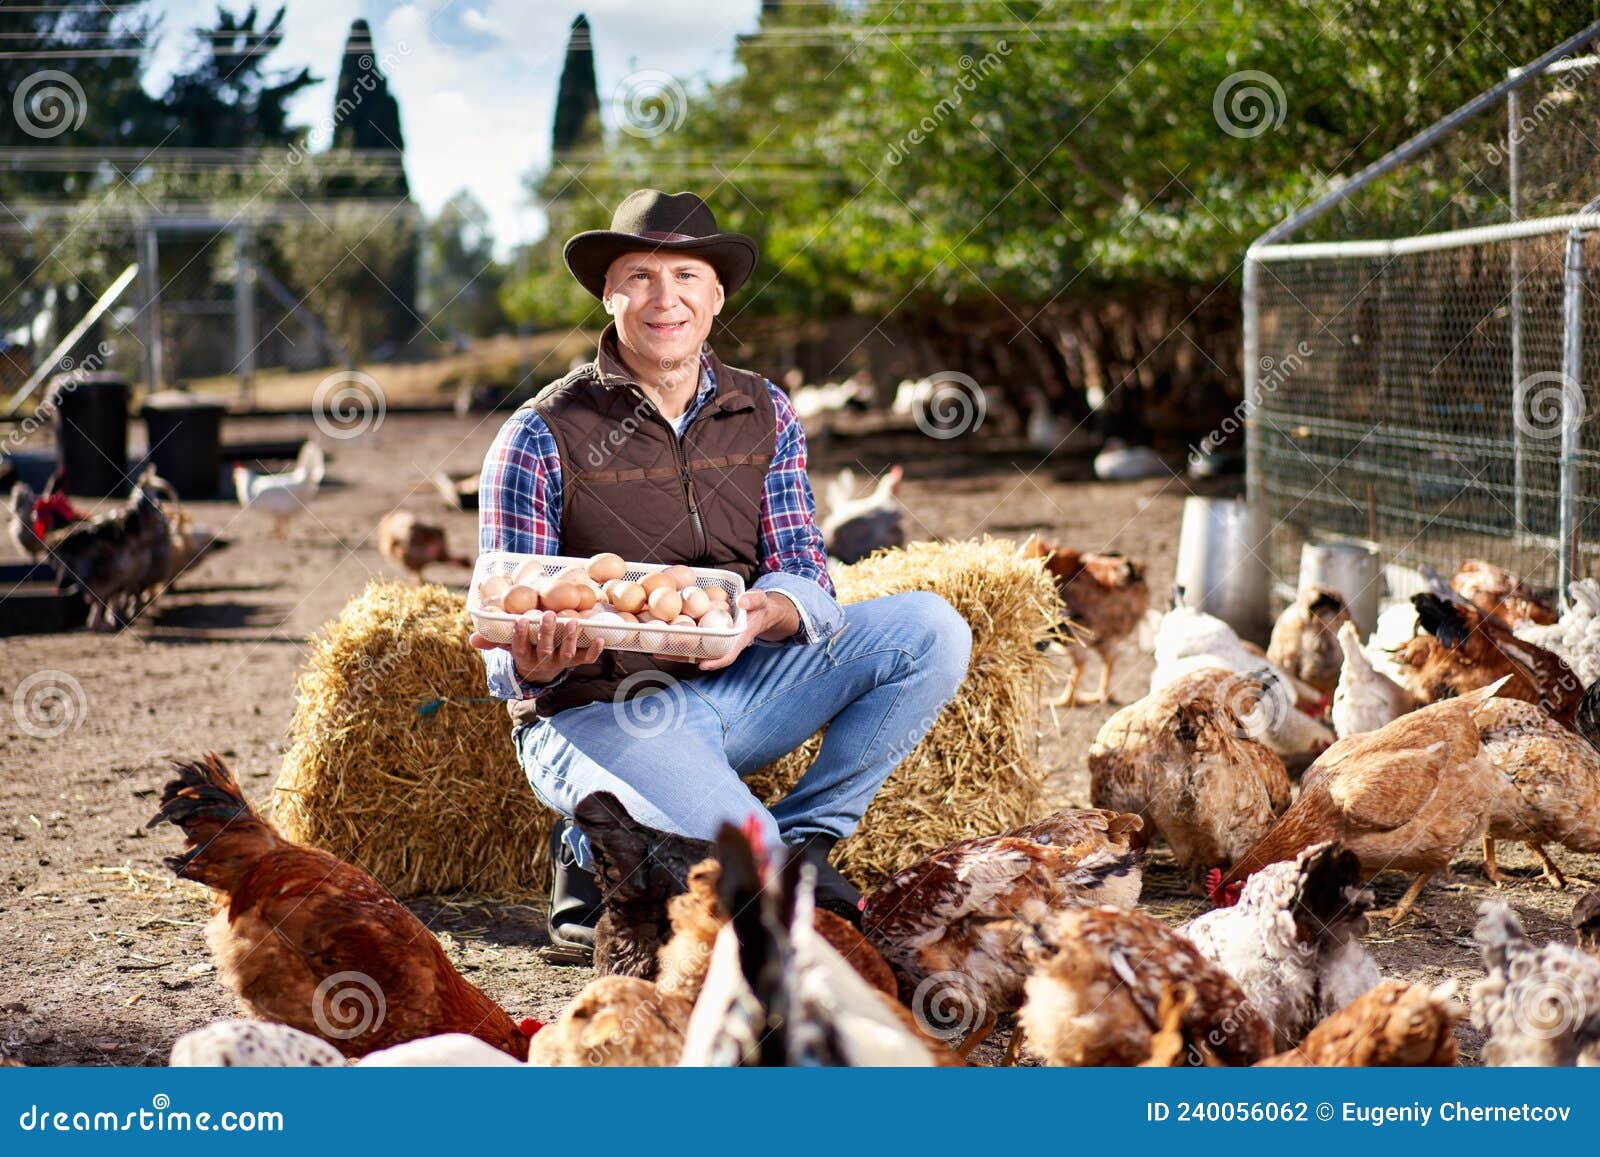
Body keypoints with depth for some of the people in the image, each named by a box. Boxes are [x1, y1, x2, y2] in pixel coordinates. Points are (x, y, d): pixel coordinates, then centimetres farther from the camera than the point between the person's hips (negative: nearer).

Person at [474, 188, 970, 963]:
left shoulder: (764, 415, 5)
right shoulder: (539, 439, -9)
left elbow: (807, 581, 0)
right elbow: (511, 657, -9)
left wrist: (765, 612, -25)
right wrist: (531, 663, -34)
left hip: (739, 688, 5)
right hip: (599, 712, -5)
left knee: (930, 629, -12)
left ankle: (805, 837, 0)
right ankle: (595, 856, 2)